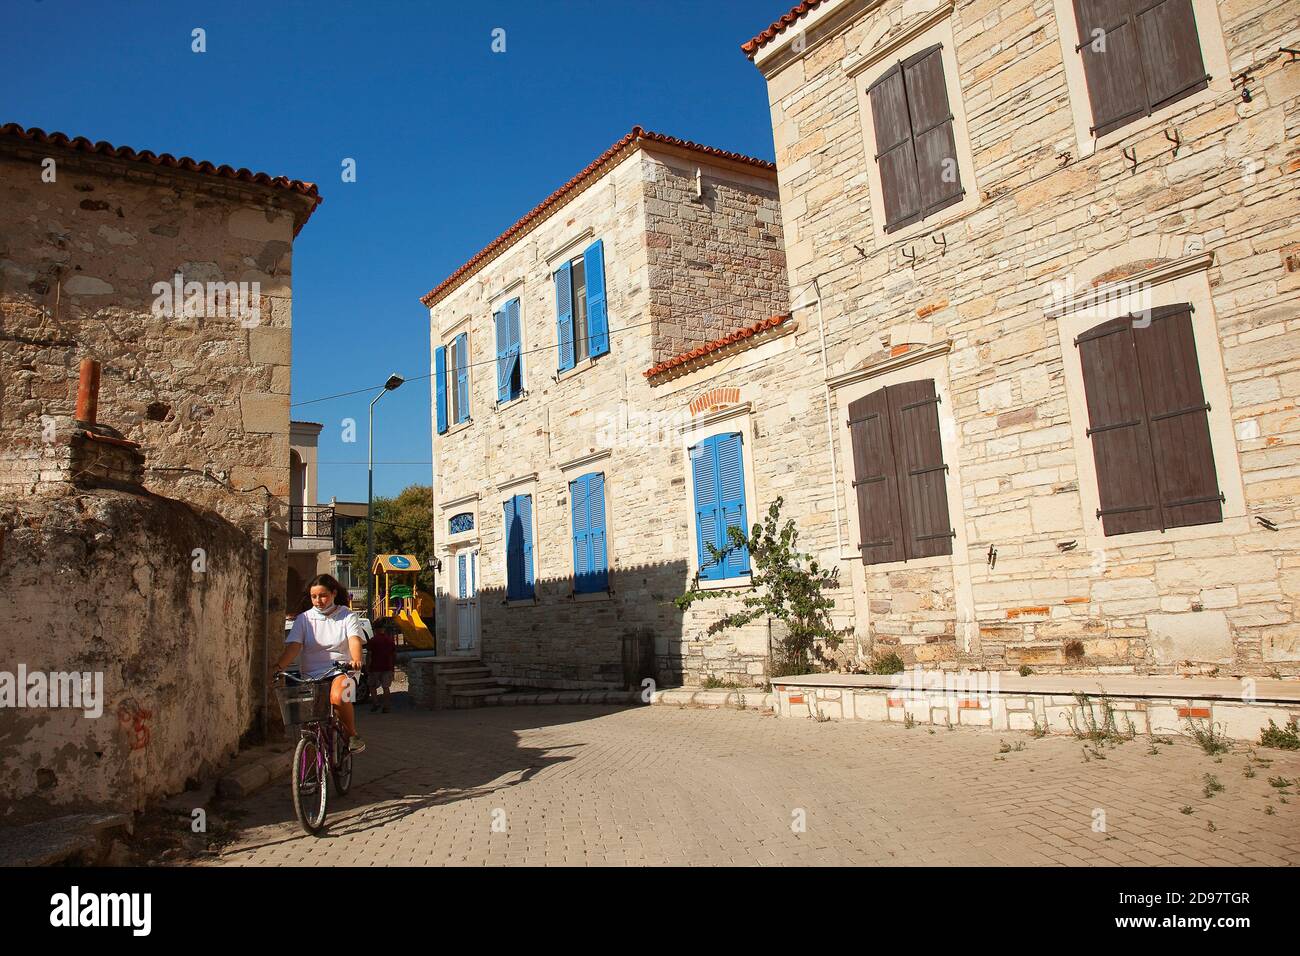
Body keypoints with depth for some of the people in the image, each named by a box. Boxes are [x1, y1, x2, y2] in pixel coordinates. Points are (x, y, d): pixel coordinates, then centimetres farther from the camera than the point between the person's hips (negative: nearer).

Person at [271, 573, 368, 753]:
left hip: (339, 672, -3)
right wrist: (276, 667, -22)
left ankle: (352, 735, -11)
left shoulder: (347, 617, 6)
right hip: (310, 676, 3)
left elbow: (354, 640, -11)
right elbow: (293, 647, -3)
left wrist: (356, 659, -34)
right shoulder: (304, 619, 10)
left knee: (338, 697, -33)